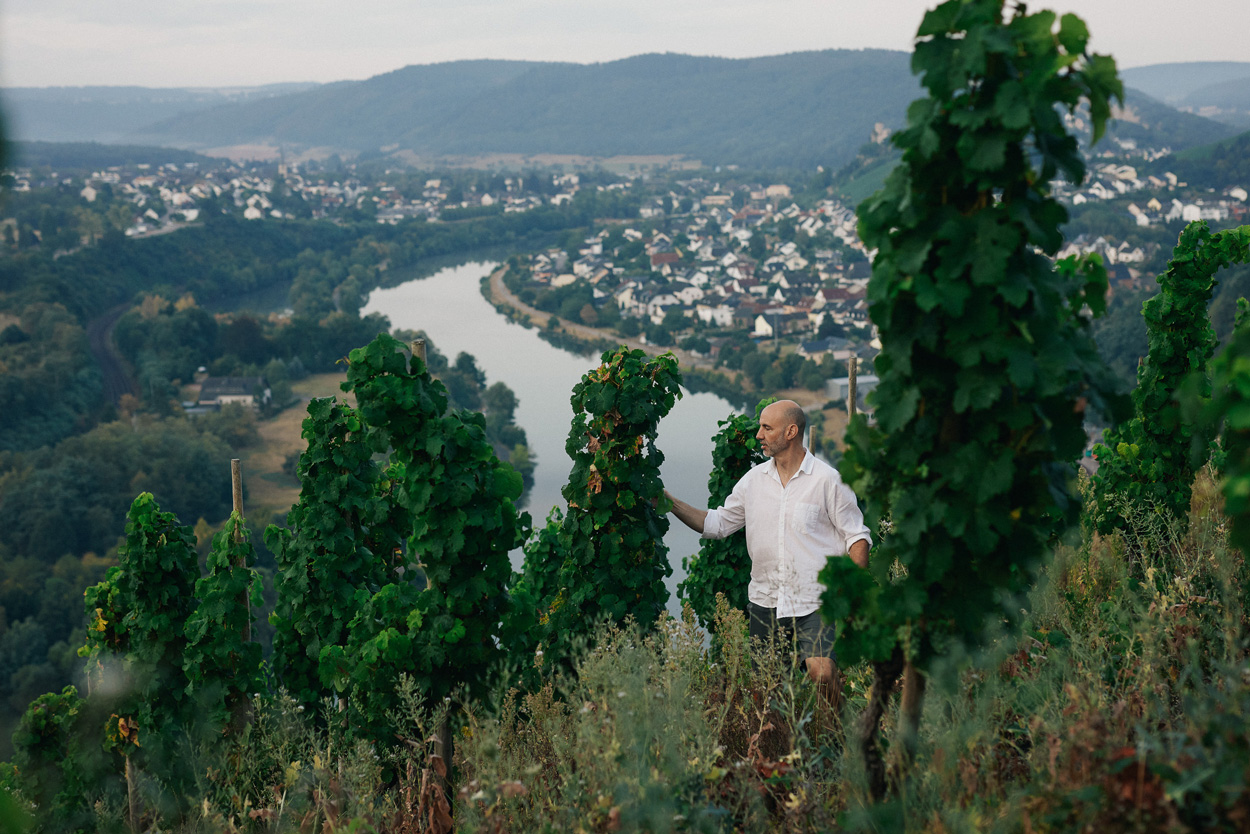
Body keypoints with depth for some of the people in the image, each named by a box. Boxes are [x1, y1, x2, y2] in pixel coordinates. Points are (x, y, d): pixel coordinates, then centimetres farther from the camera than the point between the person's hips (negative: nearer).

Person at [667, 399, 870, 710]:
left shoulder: (827, 480, -3)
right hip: (765, 601, 5)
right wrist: (669, 502, 6)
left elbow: (856, 536, 1)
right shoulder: (753, 480, 10)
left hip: (814, 602, -5)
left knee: (822, 673, -20)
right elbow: (717, 523, 14)